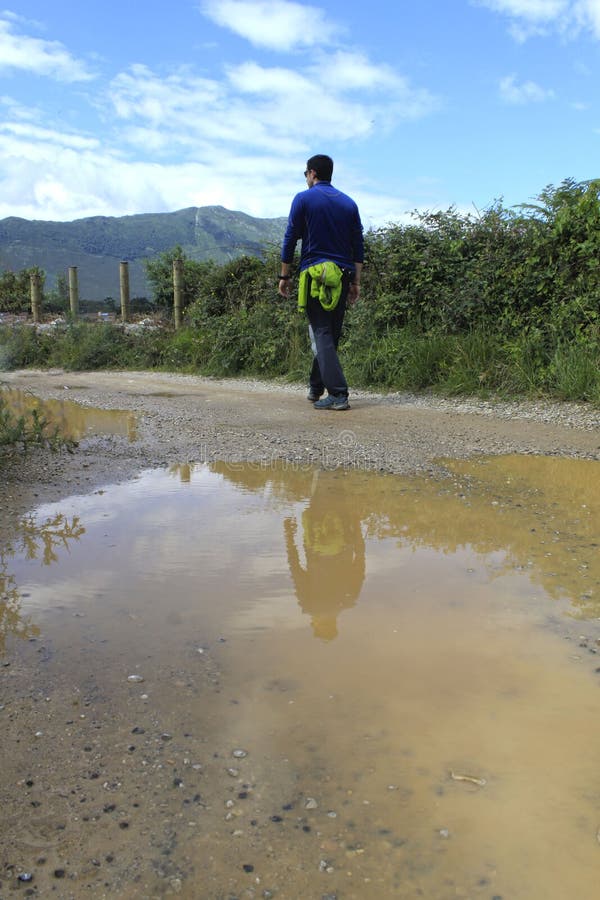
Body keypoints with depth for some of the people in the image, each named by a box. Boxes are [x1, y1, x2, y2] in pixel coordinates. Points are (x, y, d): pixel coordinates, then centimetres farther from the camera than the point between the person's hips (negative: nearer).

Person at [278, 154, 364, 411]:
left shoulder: (303, 199, 1)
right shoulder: (349, 203, 13)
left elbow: (290, 239, 0)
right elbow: (358, 247, 11)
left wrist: (284, 276, 6)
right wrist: (356, 282, 14)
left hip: (315, 274, -5)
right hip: (342, 275, 5)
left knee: (322, 334, -7)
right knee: (332, 333, 14)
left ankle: (338, 394, -18)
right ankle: (315, 388, 27)